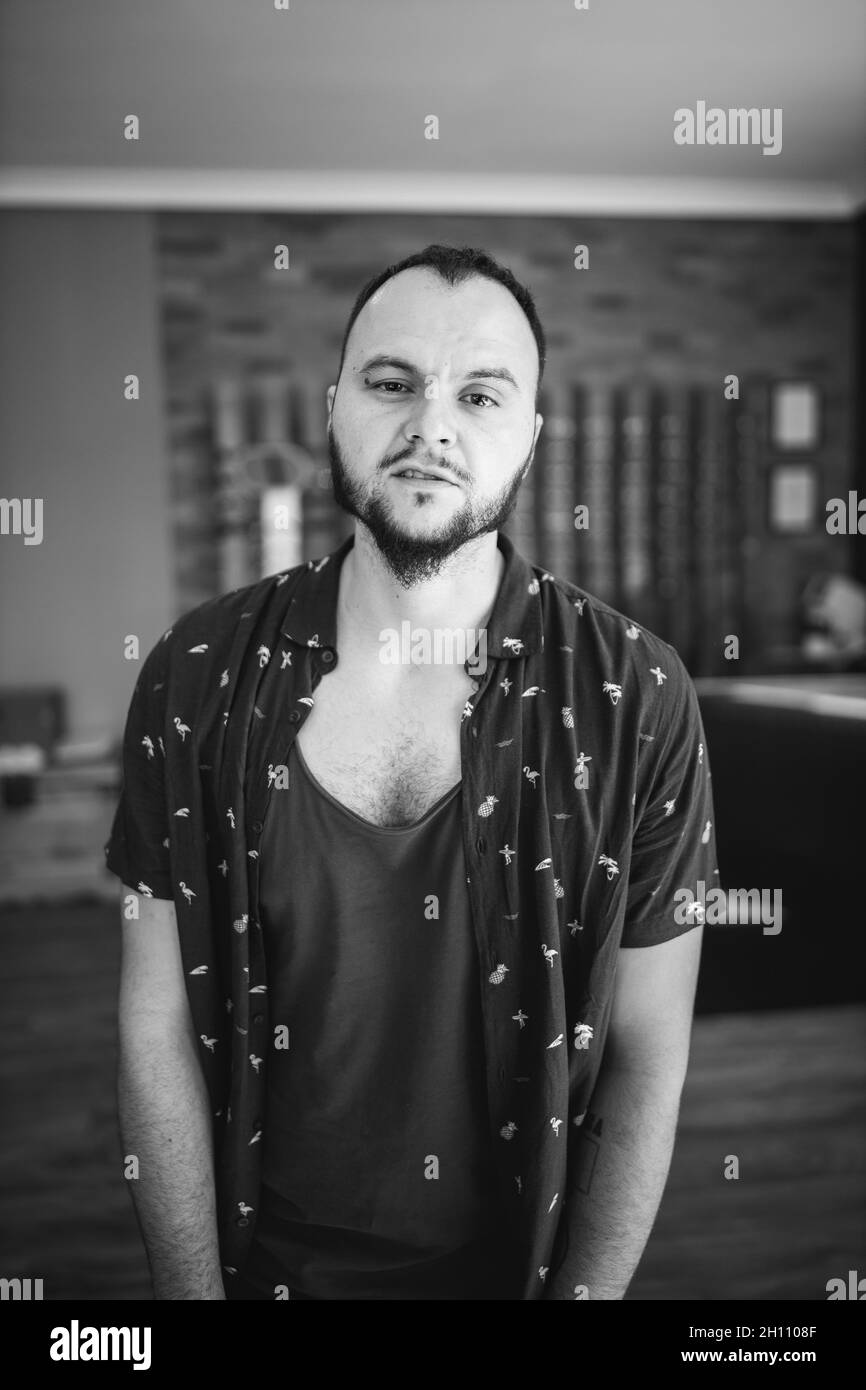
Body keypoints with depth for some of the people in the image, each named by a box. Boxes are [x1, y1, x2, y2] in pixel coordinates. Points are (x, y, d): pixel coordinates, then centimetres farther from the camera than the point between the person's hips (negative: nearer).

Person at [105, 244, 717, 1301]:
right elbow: (159, 1026, -7)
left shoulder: (635, 699, -16)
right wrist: (196, 1291, -7)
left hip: (523, 1261, 0)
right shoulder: (195, 676, -12)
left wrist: (580, 1295, -10)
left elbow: (647, 1054, -9)